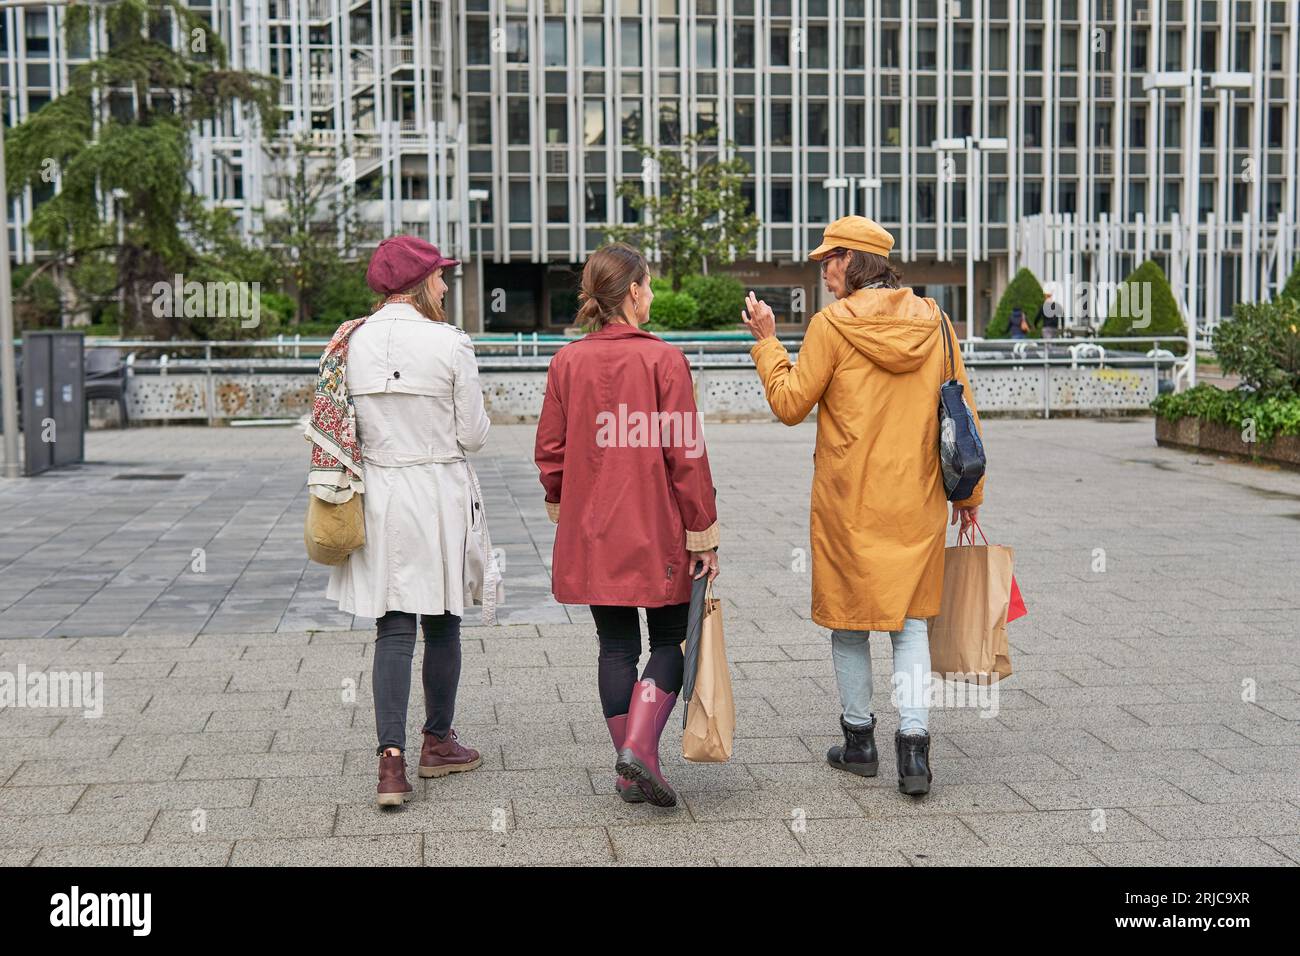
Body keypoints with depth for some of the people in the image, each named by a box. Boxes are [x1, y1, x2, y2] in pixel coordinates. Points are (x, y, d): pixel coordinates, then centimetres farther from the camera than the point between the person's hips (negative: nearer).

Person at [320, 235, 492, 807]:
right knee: (442, 625, 13)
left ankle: (392, 759, -5)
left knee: (393, 630, 5)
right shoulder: (449, 343, -11)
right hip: (438, 493, -3)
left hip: (377, 493, 3)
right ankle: (438, 743, 28)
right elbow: (474, 436, -5)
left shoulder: (353, 342, 0)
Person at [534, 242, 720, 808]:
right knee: (669, 640, 10)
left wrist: (563, 507, 22)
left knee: (615, 645, 13)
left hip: (591, 533, 4)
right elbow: (686, 455, -11)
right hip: (657, 531, -4)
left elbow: (550, 451, 5)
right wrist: (704, 533, -5)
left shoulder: (567, 362, 0)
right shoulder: (663, 360, -11)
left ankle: (630, 772, 18)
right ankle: (640, 746, -8)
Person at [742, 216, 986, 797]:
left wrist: (767, 342, 8)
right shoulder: (931, 320, 3)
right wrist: (967, 490, 15)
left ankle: (859, 741, 22)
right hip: (917, 499, 3)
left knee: (848, 615, 12)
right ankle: (913, 743, -2)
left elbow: (791, 405, -5)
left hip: (849, 499, -3)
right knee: (911, 616, 11)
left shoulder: (832, 325, -10)